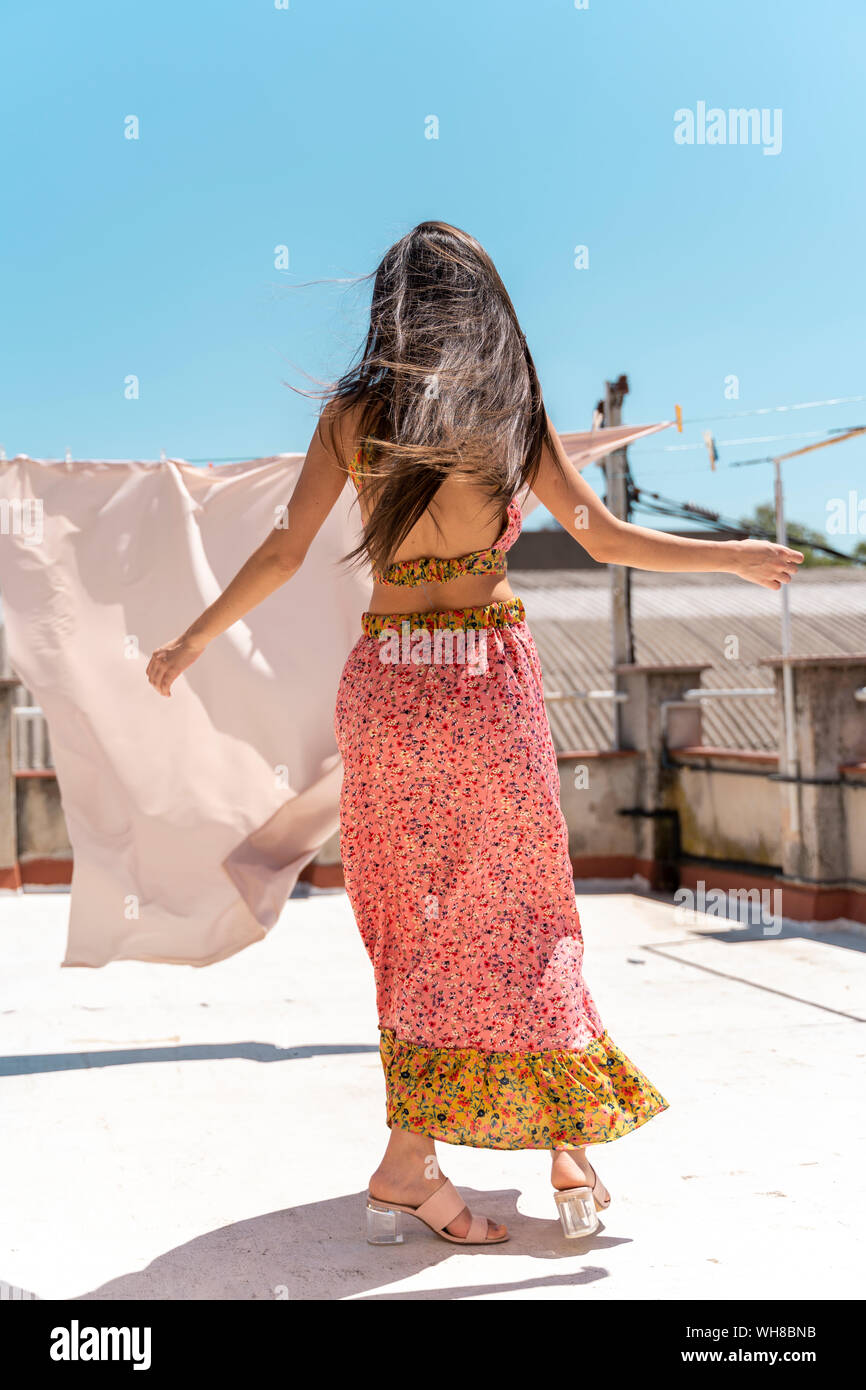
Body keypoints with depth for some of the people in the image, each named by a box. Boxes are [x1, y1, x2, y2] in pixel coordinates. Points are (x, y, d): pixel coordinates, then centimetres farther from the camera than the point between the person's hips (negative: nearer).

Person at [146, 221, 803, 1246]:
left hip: (384, 683, 2)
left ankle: (414, 1172, 14)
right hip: (490, 681, -1)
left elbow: (283, 553, -2)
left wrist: (191, 642, 11)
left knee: (422, 921, 12)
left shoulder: (353, 413, 1)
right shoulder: (514, 415, 0)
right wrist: (741, 557, 15)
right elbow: (608, 539, 1)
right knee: (511, 915, 11)